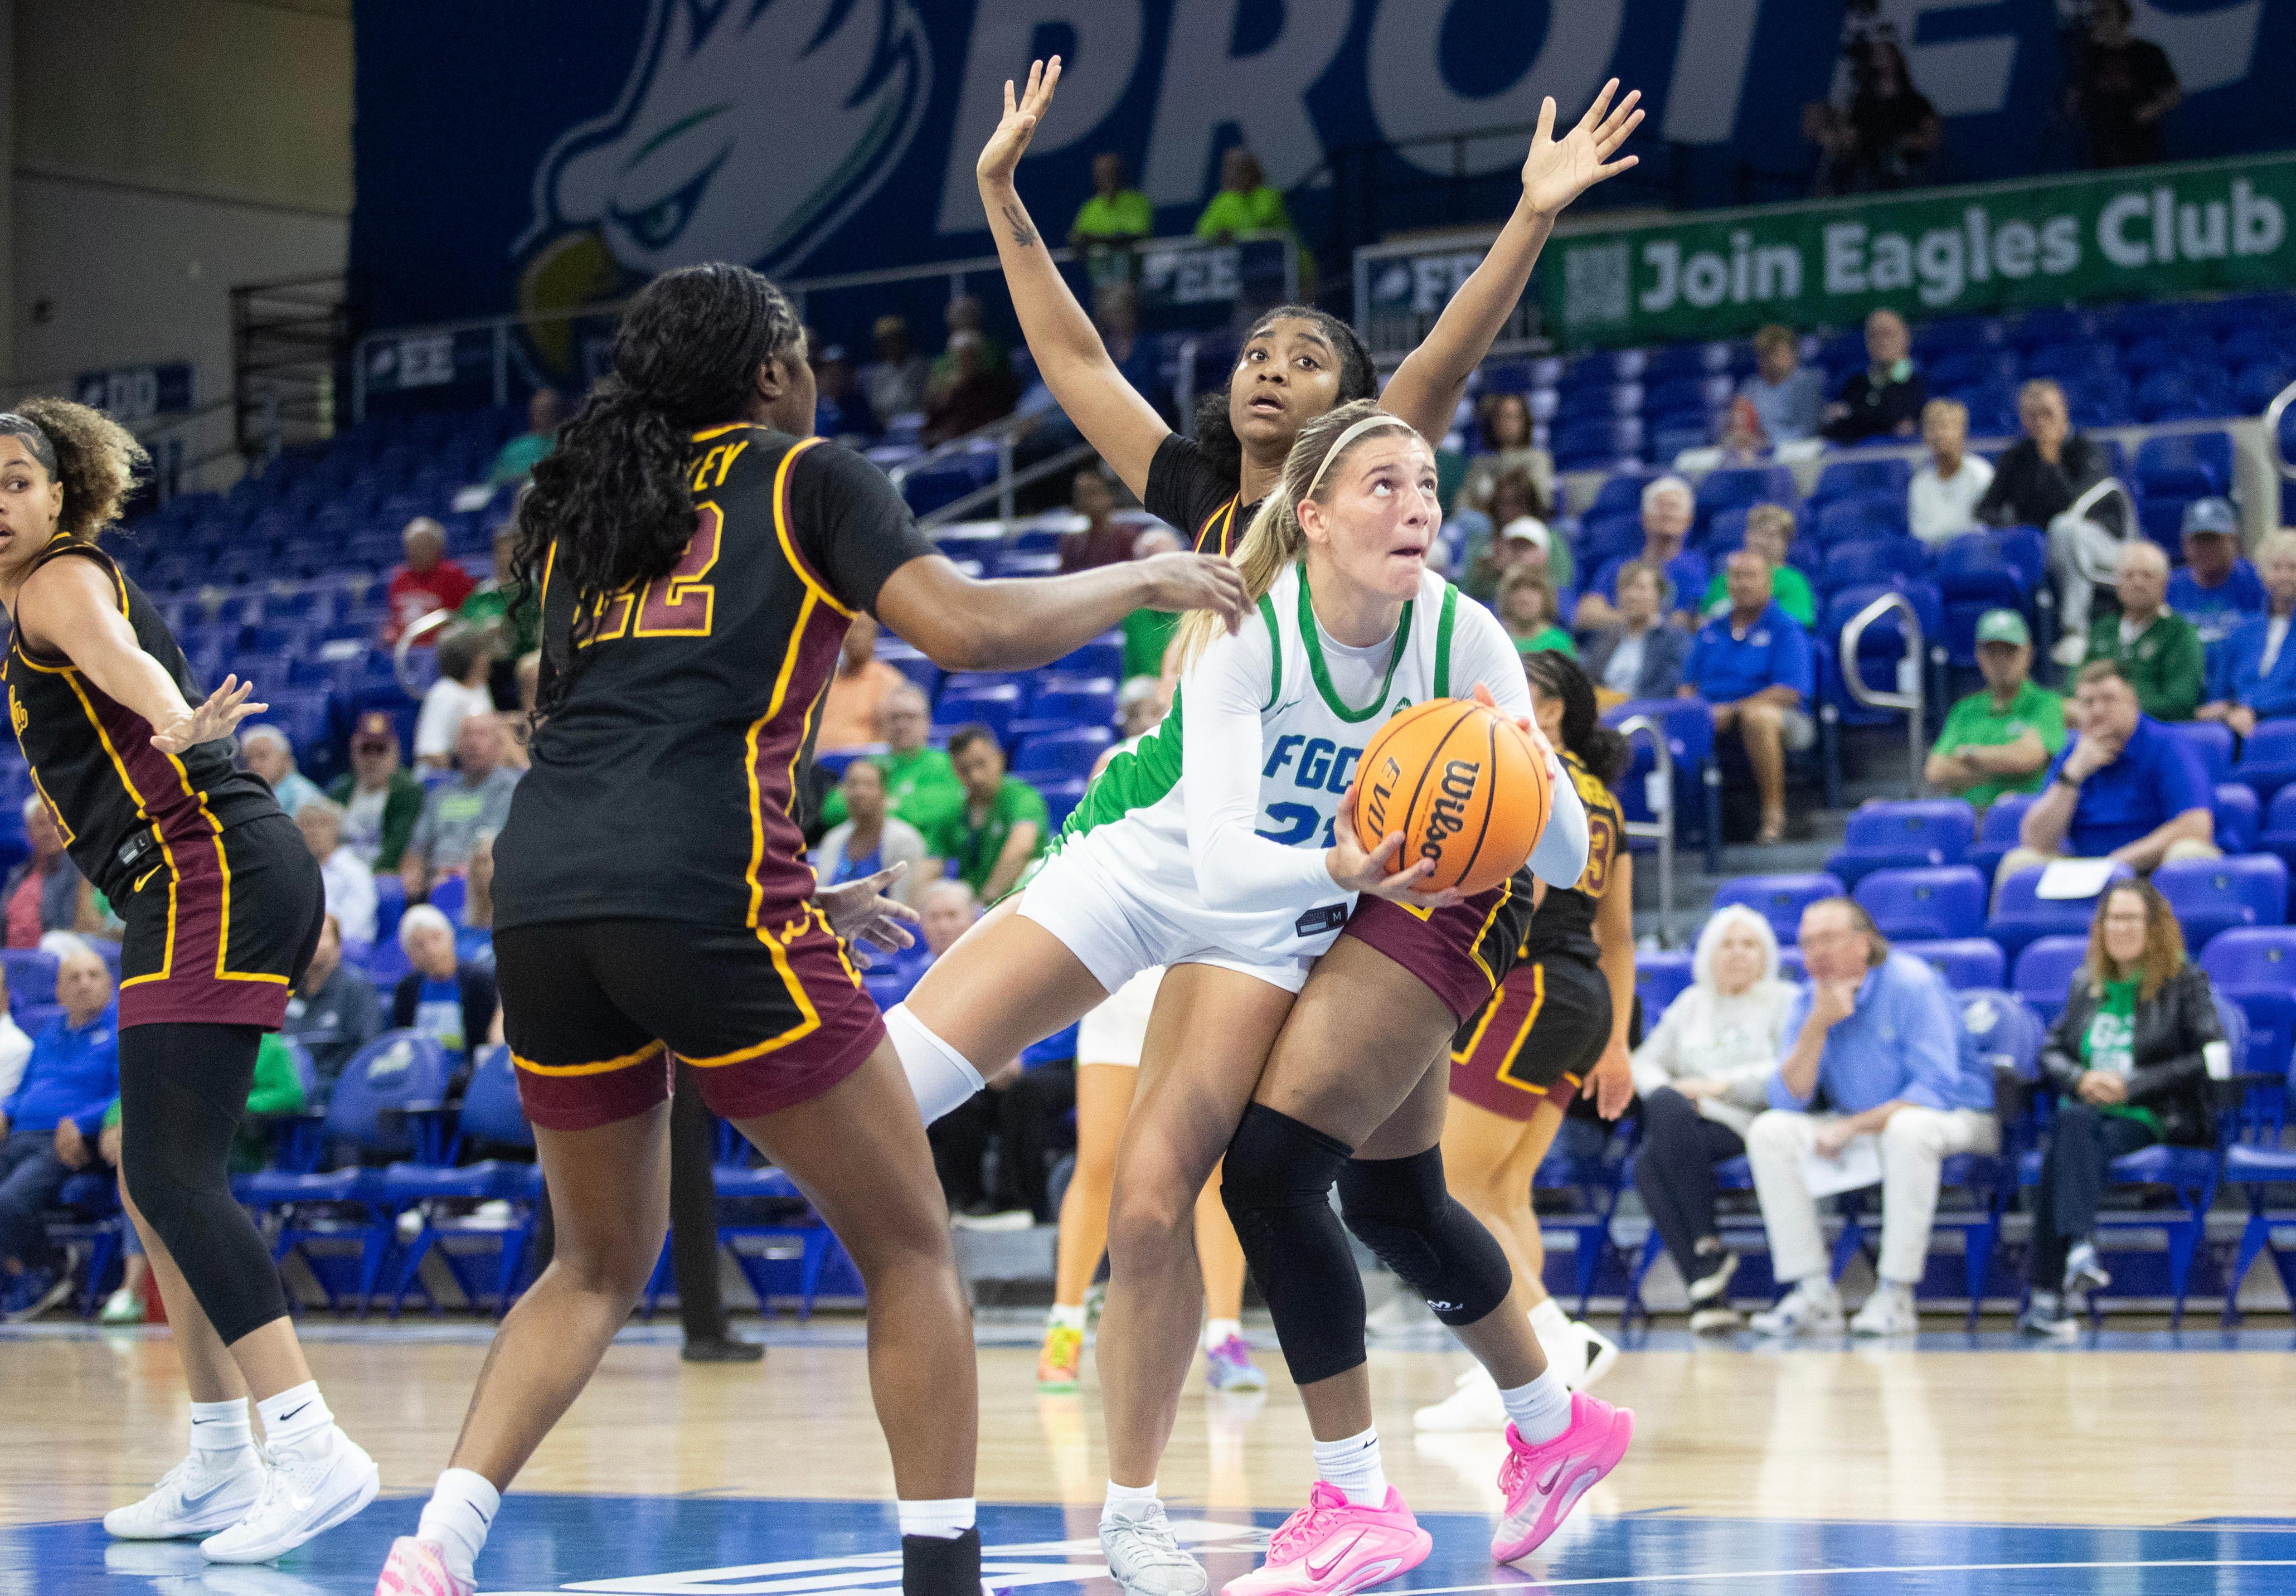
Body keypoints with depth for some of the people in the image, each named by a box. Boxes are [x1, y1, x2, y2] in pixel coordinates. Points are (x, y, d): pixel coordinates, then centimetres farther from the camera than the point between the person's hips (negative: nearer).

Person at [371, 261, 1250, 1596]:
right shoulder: (810, 478, 10)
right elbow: (964, 630, -5)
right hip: (705, 895, -6)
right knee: (911, 1249, 9)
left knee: (601, 1268, 22)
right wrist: (1139, 581, 11)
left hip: (541, 887, 6)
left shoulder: (585, 505, 27)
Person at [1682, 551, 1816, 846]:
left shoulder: (1786, 629, 2)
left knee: (1757, 715, -41)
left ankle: (1774, 812, -33)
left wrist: (1731, 710, -18)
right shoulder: (1711, 630, 20)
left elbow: (1789, 691, -10)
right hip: (1713, 717, 5)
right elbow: (1688, 683, 21)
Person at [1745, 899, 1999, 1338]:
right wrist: (1817, 1026, -21)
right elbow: (1789, 1100, -8)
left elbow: (1937, 1088, -23)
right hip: (1857, 1127, 6)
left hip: (1956, 1119, -6)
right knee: (1768, 1131, -16)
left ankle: (1895, 1295, -33)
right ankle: (1813, 1296, -20)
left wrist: (1854, 1127, -26)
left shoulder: (1912, 984, -17)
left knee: (1909, 1127, -40)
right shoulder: (1806, 1004, 1)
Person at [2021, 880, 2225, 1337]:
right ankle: (2080, 1246, -53)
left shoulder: (2186, 983, 8)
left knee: (2064, 1152, -35)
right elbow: (2051, 1052, 19)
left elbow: (2212, 1061, -5)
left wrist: (2130, 1086, -12)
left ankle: (2049, 1292, -47)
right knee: (2074, 1126, -37)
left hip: (2152, 1119, -4)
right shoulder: (2086, 983, 22)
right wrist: (2080, 1079, -6)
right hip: (2087, 1109, 4)